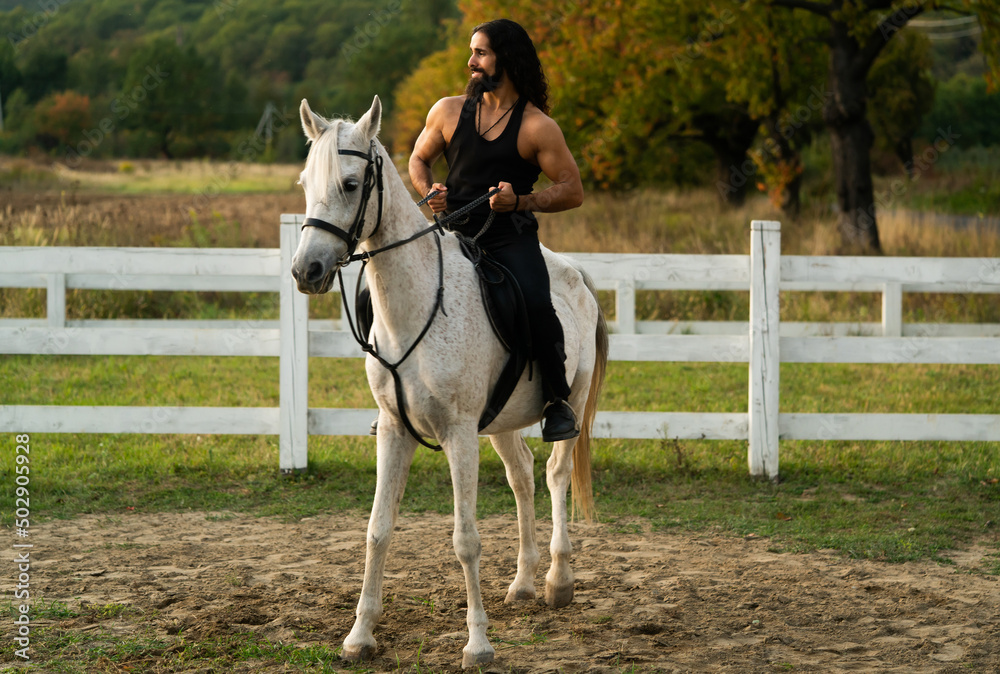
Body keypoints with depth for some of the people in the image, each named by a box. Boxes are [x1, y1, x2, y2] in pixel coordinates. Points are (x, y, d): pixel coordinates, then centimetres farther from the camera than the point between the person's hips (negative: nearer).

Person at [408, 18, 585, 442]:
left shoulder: (537, 127, -4)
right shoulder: (448, 112, 8)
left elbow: (573, 191, -4)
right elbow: (419, 159, 21)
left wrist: (520, 201, -19)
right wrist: (428, 191, -1)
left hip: (511, 239, -4)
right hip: (452, 235, 4)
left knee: (536, 304, -30)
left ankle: (558, 402, -10)